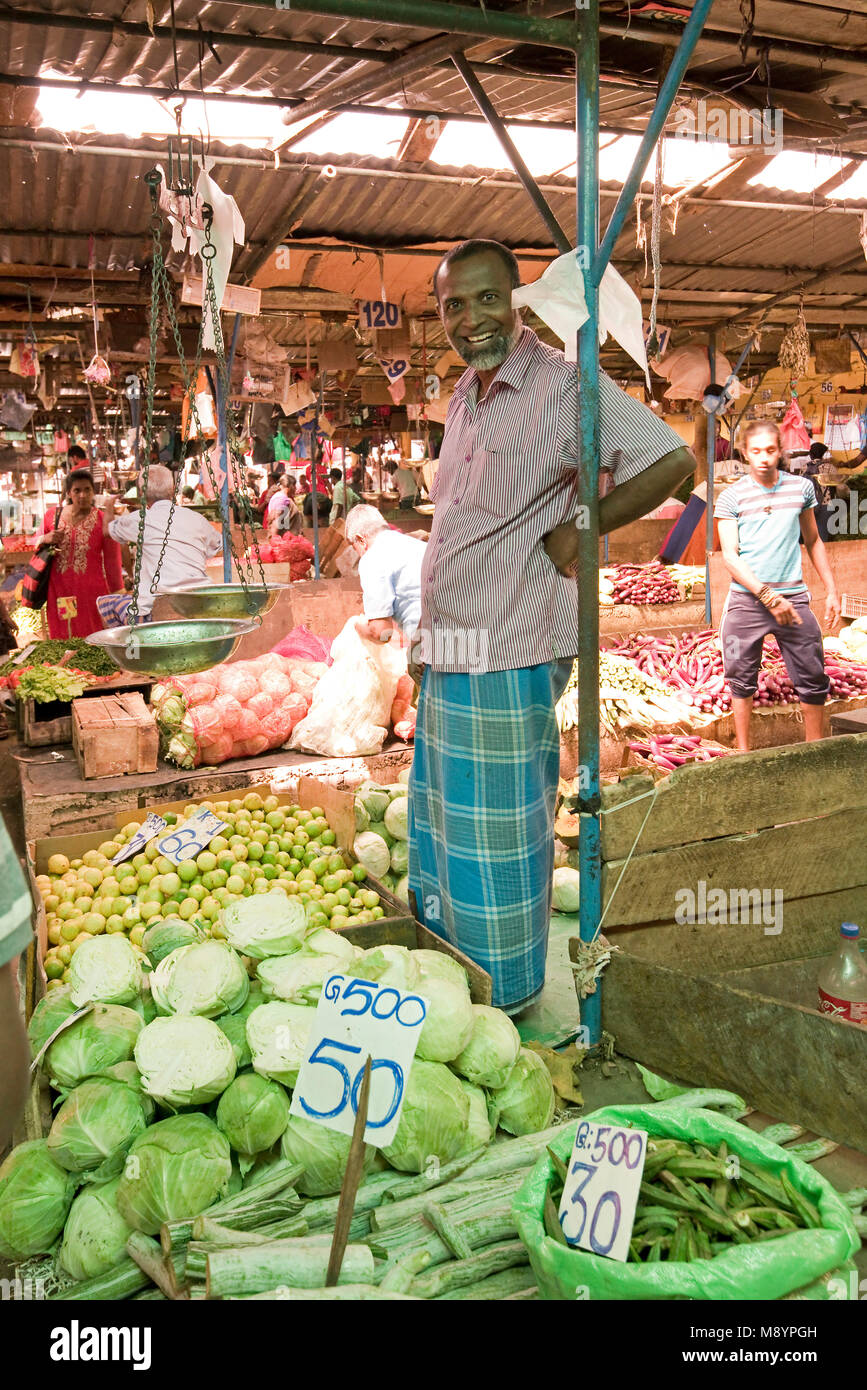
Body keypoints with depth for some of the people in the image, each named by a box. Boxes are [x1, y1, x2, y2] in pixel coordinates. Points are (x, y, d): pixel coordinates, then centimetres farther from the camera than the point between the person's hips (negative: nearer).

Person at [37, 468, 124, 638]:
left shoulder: (103, 520, -2)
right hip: (60, 591, 3)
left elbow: (113, 562, 1)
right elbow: (35, 545, 20)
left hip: (91, 591, -3)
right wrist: (45, 540, -3)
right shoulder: (52, 515, 7)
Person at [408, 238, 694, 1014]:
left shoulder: (562, 385, -15)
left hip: (509, 660, -9)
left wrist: (577, 530, -16)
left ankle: (507, 999, 24)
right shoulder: (465, 396, 13)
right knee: (439, 819, 20)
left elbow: (671, 461, -22)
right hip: (450, 654, 9)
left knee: (498, 834, 4)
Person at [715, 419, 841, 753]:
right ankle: (743, 752, 18)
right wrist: (768, 596, -16)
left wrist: (831, 590, 13)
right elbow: (730, 556, -7)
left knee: (813, 680, 5)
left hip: (793, 597, 2)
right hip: (746, 600, -2)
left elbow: (813, 541, 18)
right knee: (742, 681, 5)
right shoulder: (731, 497, -2)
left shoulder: (801, 488, 6)